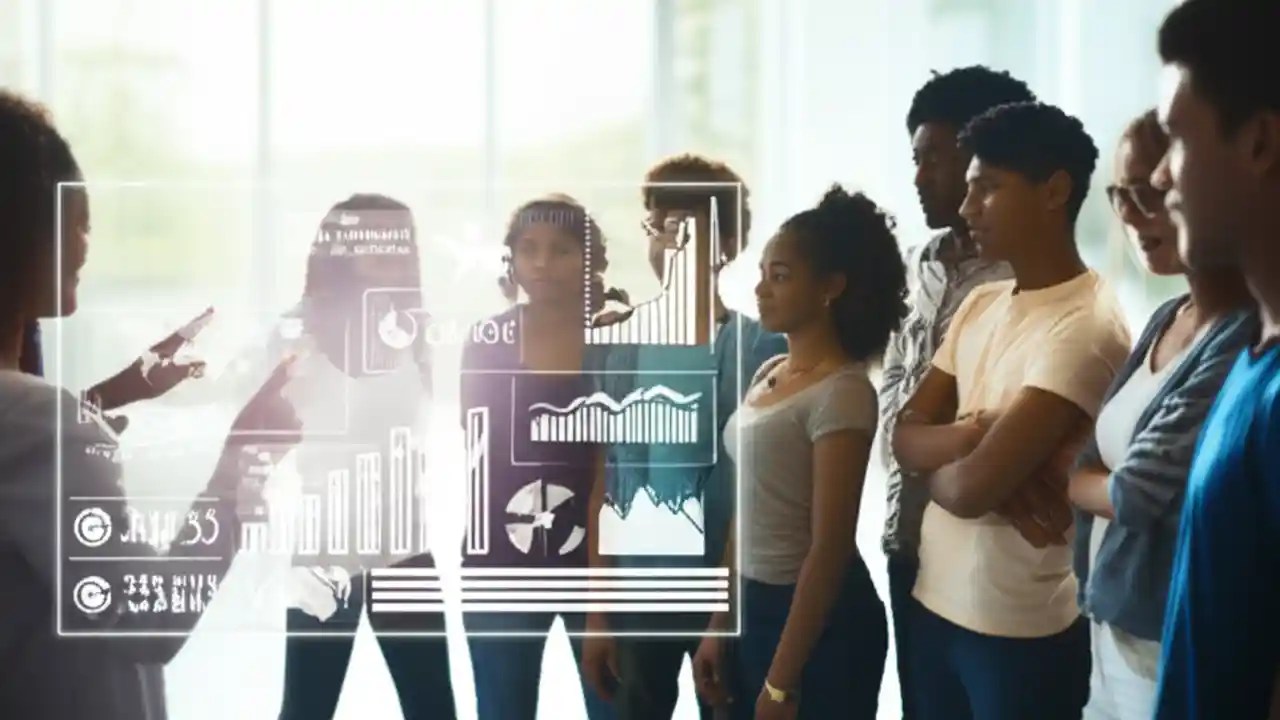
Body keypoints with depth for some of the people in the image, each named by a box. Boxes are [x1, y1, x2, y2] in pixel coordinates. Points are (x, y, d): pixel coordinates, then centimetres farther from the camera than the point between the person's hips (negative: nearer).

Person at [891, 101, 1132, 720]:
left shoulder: (1084, 328, -18)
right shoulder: (980, 305, 10)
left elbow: (970, 487, -23)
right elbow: (904, 437, 5)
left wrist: (938, 452, -1)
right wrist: (974, 431, -15)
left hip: (1021, 628, -7)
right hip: (935, 600, 7)